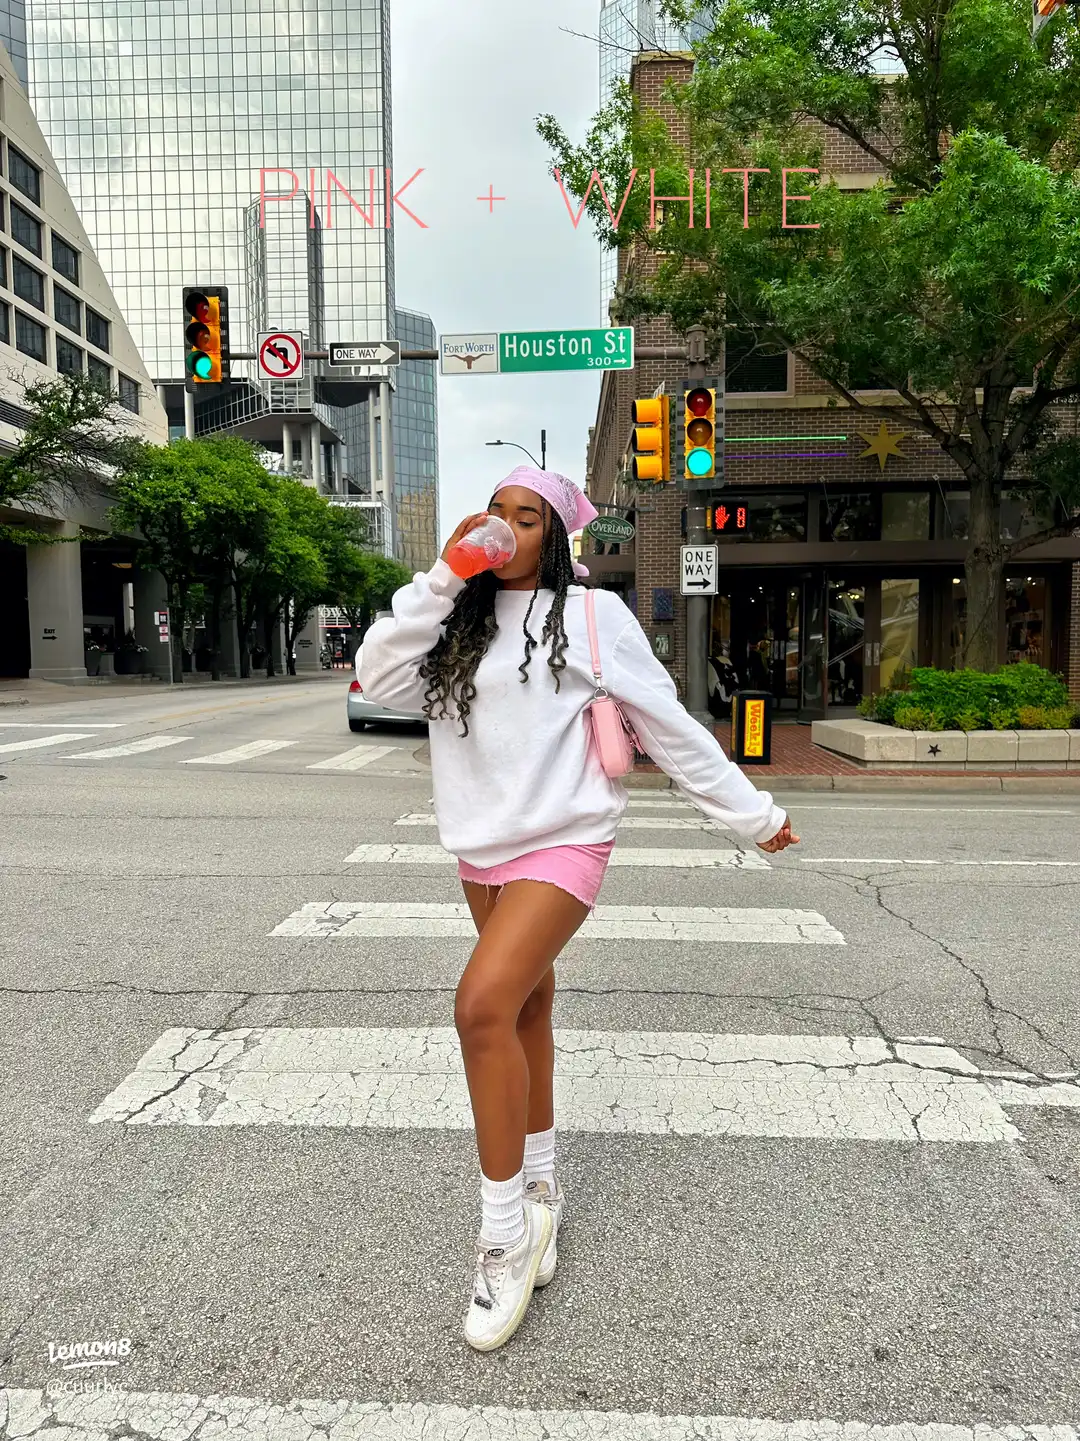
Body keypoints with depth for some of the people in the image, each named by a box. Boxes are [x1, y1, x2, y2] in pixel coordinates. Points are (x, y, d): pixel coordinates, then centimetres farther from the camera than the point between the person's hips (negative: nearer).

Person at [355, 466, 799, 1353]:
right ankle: (540, 1189, 37)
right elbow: (381, 681, -7)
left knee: (484, 1003, -22)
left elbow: (667, 724, -2)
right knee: (525, 1010, 17)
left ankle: (506, 1229, -4)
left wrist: (753, 814, 2)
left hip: (562, 842, -6)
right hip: (481, 846, 6)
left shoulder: (590, 615, -7)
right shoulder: (457, 619, 7)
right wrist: (442, 578, -13)